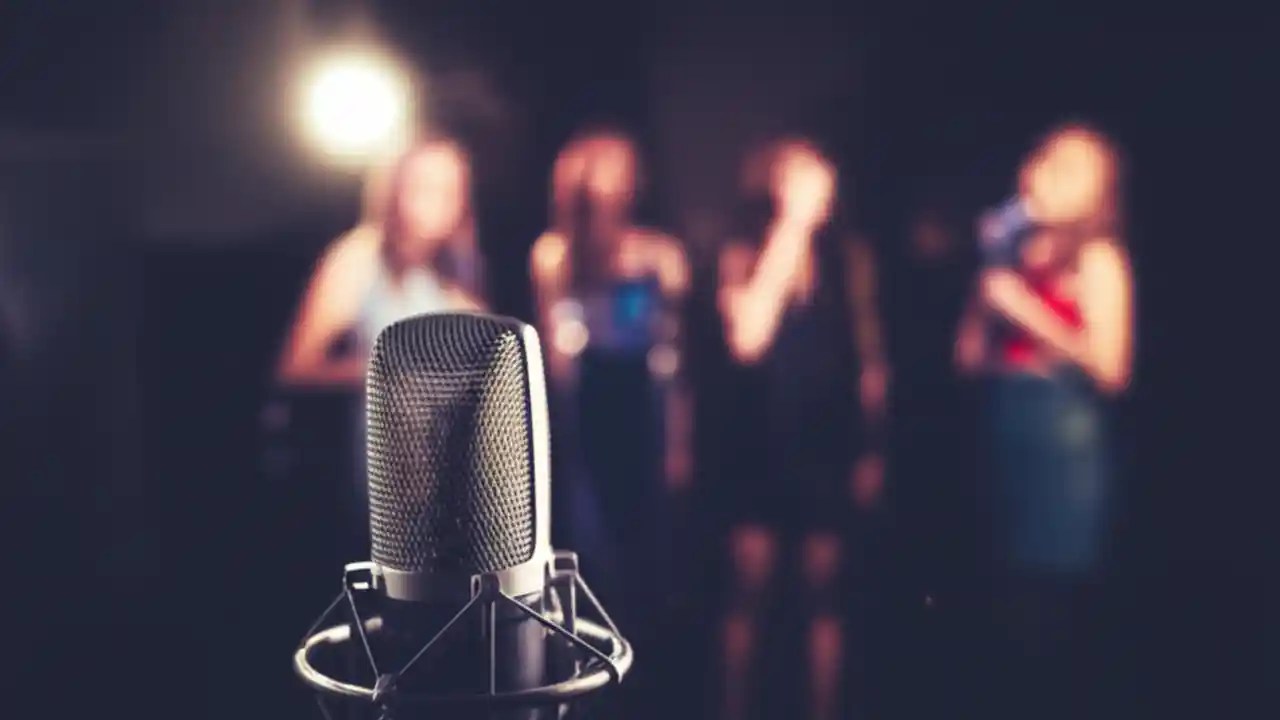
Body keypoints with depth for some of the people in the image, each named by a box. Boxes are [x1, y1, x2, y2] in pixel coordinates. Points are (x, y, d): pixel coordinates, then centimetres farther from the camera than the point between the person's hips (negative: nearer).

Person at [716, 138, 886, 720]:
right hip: (762, 444, -1)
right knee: (751, 589, 3)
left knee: (823, 591, 8)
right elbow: (746, 339, -19)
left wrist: (871, 448, 5)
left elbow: (868, 358, 6)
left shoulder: (849, 256, 2)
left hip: (829, 443, 1)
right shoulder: (743, 255, -2)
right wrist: (790, 230, -17)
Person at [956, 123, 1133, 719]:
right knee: (1013, 600, 6)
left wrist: (1027, 312, -13)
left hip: (1066, 443, -5)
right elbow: (969, 356, 14)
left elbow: (1110, 368, -11)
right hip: (1003, 437, 5)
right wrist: (988, 286, 2)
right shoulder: (1013, 250, 15)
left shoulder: (1097, 257, -1)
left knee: (1055, 605, -7)